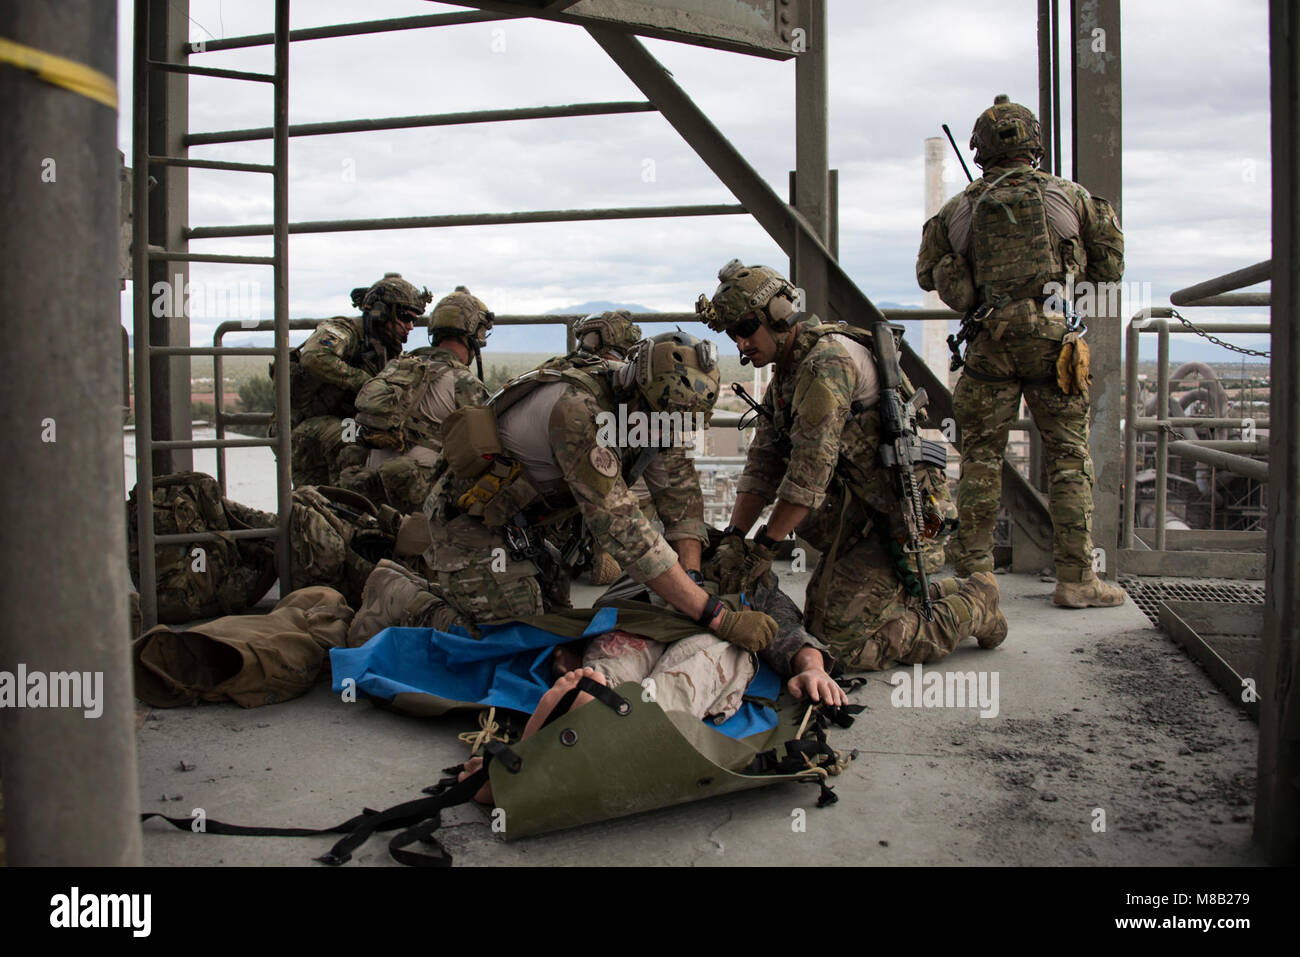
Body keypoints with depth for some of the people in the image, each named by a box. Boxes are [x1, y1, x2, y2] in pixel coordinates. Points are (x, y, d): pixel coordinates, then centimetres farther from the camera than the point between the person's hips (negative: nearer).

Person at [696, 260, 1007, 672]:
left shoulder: (830, 359, -19)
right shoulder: (783, 379, 13)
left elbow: (810, 471, -23)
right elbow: (761, 468, 8)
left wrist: (763, 547, -18)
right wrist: (733, 539, -5)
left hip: (898, 517, -10)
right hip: (857, 516, 10)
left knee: (850, 644, -13)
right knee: (818, 622, 15)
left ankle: (974, 607, 7)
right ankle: (943, 593, 26)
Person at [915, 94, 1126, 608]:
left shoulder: (960, 208, 6)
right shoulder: (1068, 195, 5)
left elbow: (927, 273, 12)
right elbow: (1110, 262, 12)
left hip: (991, 340, 1)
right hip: (1054, 335, -1)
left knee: (981, 458, 8)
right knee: (1069, 459, 5)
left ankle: (972, 572, 11)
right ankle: (1076, 578, 8)